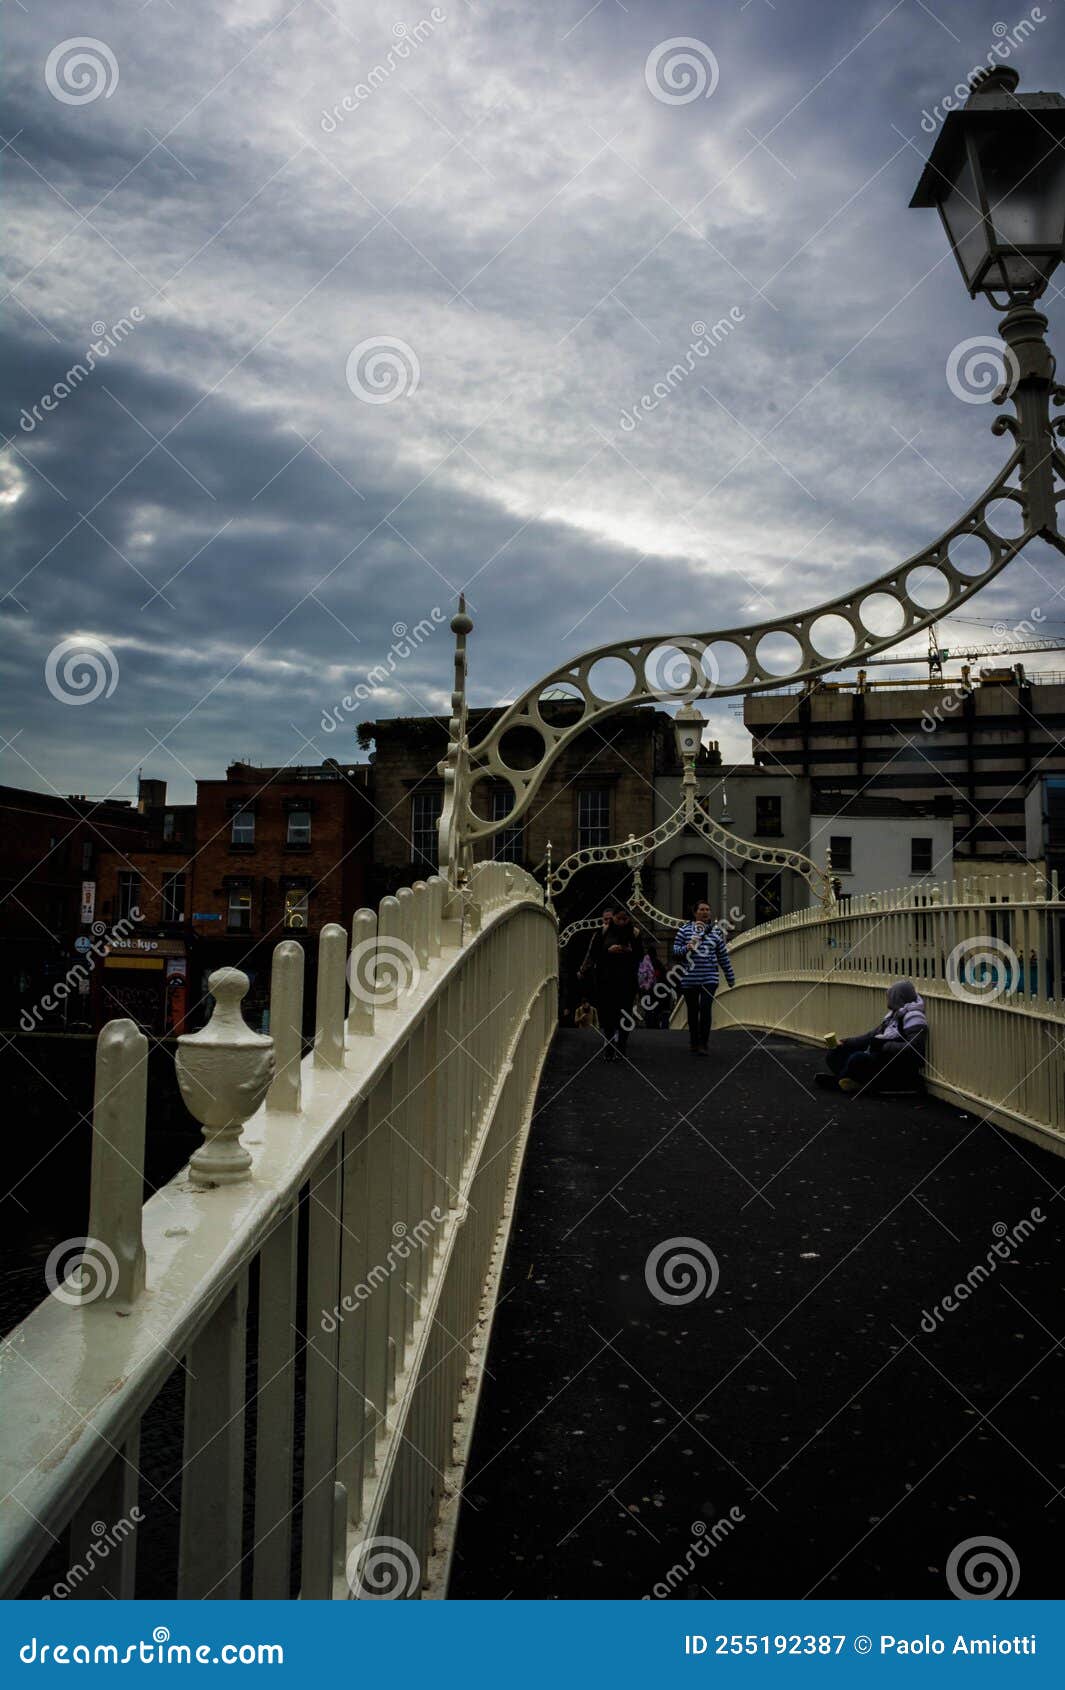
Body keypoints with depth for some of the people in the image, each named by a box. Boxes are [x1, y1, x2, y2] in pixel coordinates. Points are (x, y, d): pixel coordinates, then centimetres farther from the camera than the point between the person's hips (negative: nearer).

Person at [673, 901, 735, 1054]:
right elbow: (675, 949, 4)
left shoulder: (716, 931, 9)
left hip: (710, 978, 0)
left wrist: (730, 977, 15)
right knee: (692, 1011, 8)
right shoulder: (685, 929, 4)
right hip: (689, 978, 0)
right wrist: (686, 948, -18)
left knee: (706, 1008, -15)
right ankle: (694, 1043, 22)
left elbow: (723, 955, 13)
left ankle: (703, 1044, -8)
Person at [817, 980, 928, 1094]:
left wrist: (884, 1046, -25)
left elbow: (913, 1048, -25)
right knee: (834, 1055, 3)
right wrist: (844, 1043, 10)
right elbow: (872, 1036, 19)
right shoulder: (894, 1015, 17)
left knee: (857, 1058, -34)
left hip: (901, 1072, -10)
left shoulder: (914, 1017, -12)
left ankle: (837, 1082, -8)